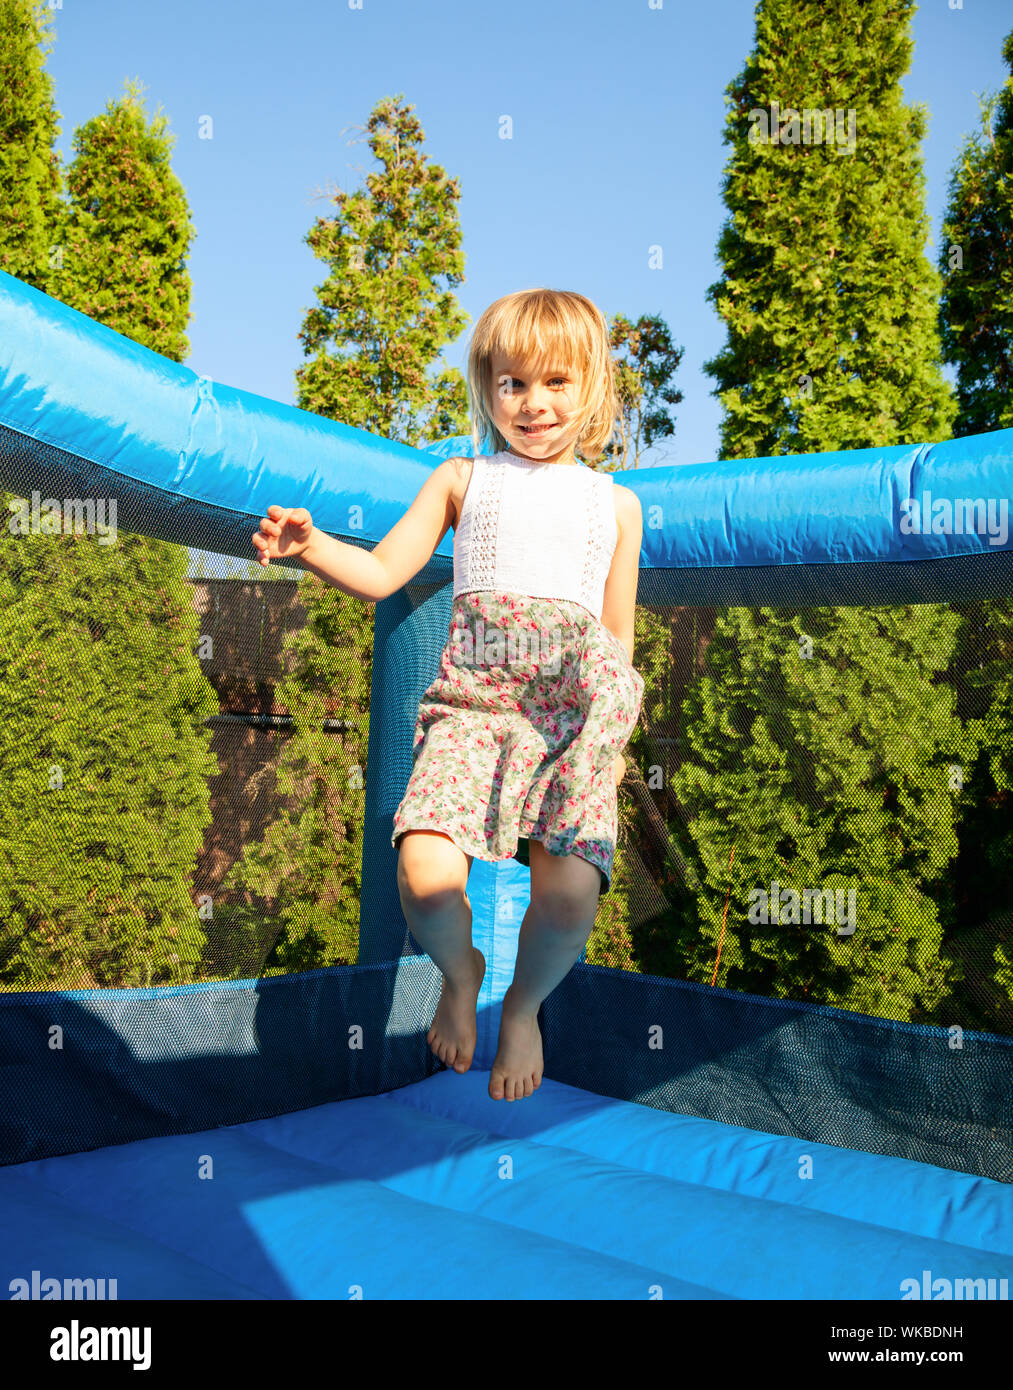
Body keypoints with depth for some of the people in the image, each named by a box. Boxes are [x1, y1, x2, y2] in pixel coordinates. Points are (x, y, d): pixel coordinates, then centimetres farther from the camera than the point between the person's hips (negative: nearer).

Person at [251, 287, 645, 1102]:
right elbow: (380, 575, 11)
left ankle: (524, 1006, 15)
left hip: (575, 710, 0)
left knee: (569, 891, -21)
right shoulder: (463, 481, 19)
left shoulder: (615, 503, 21)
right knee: (426, 871, -24)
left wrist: (615, 737, 14)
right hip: (472, 699, 0)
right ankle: (460, 975, 14)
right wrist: (310, 545, -7)